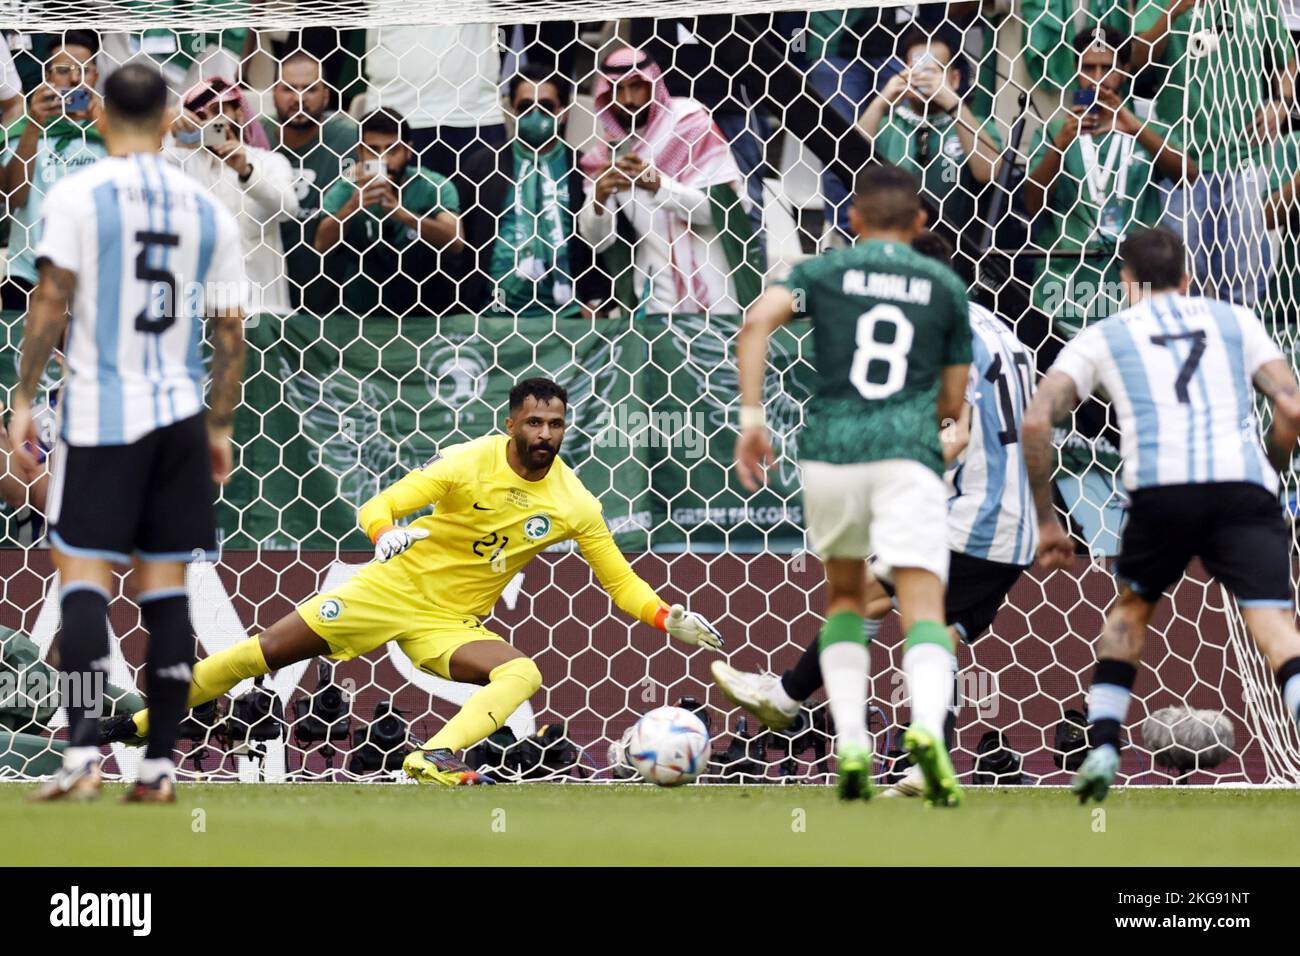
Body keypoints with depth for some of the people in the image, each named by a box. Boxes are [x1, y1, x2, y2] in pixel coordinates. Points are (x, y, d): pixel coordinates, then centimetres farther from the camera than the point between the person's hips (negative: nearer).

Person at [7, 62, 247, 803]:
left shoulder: (77, 196, -5)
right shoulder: (207, 210, 7)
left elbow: (51, 303, -10)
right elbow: (230, 333, 9)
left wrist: (24, 400, -4)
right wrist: (220, 427, 17)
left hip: (101, 414, -4)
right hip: (180, 413, 4)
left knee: (83, 575, -3)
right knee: (165, 585, 7)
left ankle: (84, 753, -16)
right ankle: (161, 764, 6)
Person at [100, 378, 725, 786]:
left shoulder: (573, 505, -9)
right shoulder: (469, 463, -16)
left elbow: (621, 584, 1)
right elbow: (378, 507, -14)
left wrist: (673, 621, -15)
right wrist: (387, 533, -37)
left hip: (451, 625, 2)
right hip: (392, 588, -2)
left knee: (524, 675, -27)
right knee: (267, 651, -6)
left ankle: (433, 759, -40)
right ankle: (141, 722, 6)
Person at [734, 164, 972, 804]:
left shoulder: (824, 271, 13)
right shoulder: (945, 286, 16)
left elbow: (755, 324, -6)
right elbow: (953, 401, 17)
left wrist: (750, 418, -5)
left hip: (831, 448, 1)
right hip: (908, 452, -1)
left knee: (845, 596, 23)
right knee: (924, 612, -8)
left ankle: (851, 745, 10)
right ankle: (928, 727, -37)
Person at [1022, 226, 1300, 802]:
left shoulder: (1100, 338, 23)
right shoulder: (1235, 321, 25)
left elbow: (1036, 420, 12)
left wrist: (1045, 522, 18)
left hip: (1161, 490, 0)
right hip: (1243, 485, 0)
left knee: (1130, 608, 27)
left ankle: (1102, 750, 16)